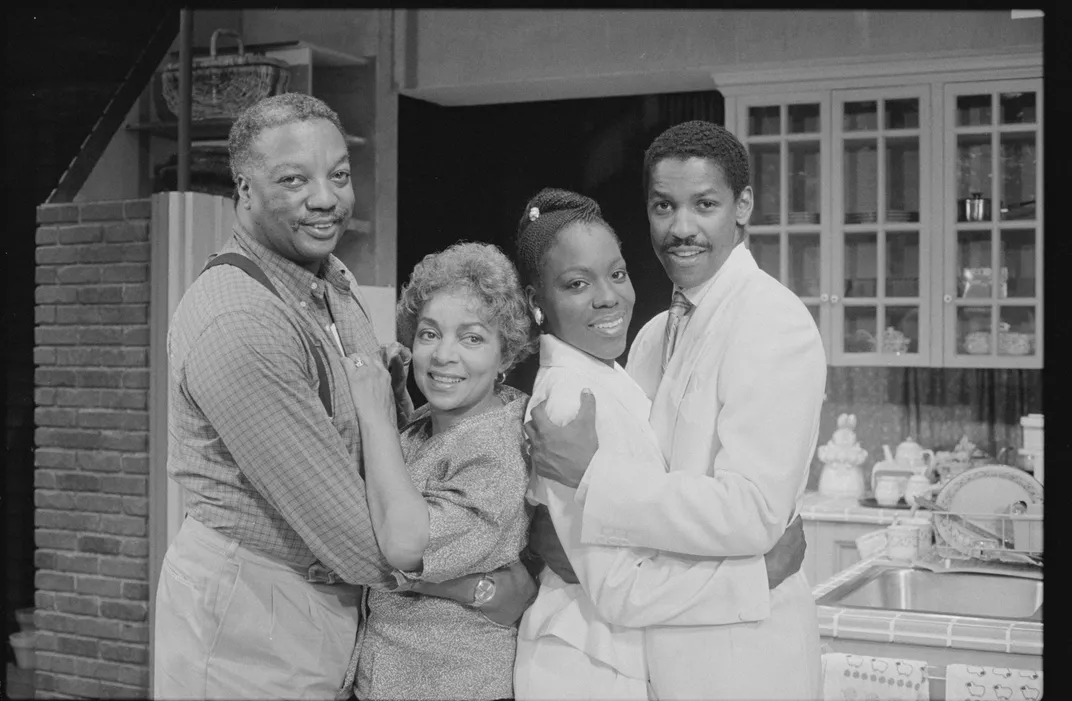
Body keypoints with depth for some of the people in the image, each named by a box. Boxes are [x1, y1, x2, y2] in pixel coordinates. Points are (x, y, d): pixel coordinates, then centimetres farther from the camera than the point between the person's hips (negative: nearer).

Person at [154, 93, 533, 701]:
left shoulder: (337, 281, 6)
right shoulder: (236, 321, -24)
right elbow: (339, 520, -24)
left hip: (332, 596, 8)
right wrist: (483, 586, -15)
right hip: (249, 610, -8)